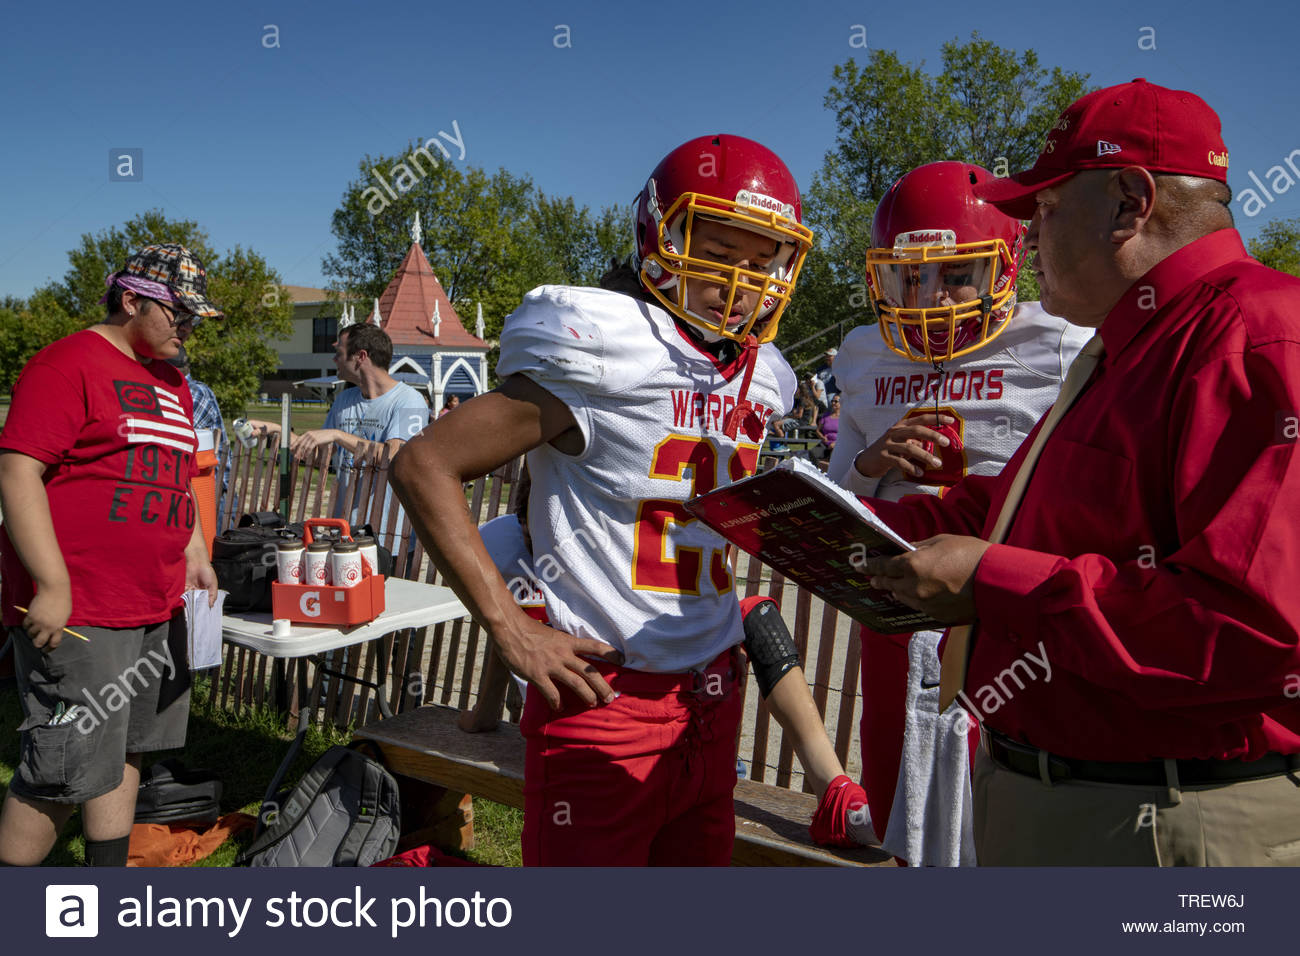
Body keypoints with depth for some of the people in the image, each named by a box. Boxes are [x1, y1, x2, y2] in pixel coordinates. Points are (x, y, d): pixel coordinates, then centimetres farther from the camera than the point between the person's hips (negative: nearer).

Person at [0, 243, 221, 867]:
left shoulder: (171, 382, 18)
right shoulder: (68, 364, -10)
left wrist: (194, 551, 16)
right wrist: (53, 585, -21)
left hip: (157, 611, 9)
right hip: (76, 613, -9)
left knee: (123, 755, 16)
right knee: (64, 773, -3)